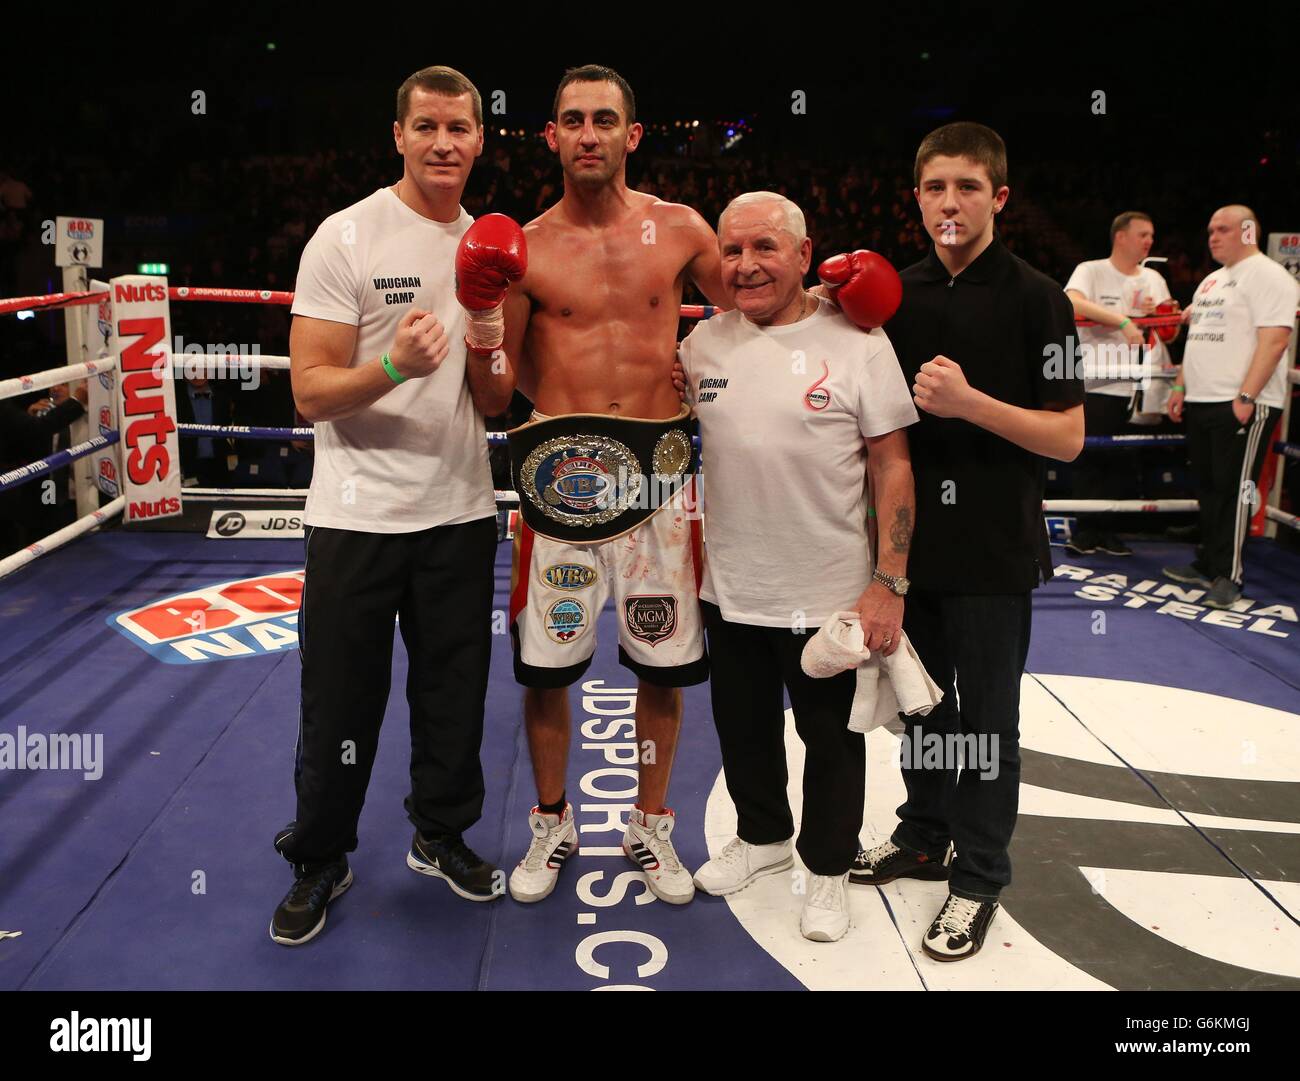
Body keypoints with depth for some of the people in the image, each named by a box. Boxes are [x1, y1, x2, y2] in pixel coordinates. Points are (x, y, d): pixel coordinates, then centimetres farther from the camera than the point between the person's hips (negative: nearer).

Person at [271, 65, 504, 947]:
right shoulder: (347, 237, -7)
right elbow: (310, 390, -12)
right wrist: (392, 366, -29)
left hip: (461, 510, 4)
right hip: (359, 515, -4)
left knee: (454, 692, 14)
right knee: (341, 702, 6)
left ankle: (444, 835, 35)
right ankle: (319, 863, 26)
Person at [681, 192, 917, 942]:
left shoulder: (856, 341, -11)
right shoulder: (704, 342, 1)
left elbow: (892, 467, -10)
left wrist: (890, 582, -13)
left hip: (830, 594, -4)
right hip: (731, 588, 4)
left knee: (831, 739, 13)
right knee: (744, 728, 20)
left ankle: (830, 870, 34)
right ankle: (762, 836, 45)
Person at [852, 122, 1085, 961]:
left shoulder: (1035, 299, -10)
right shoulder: (900, 294, 5)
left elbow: (1068, 437, -12)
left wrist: (971, 402, -24)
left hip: (993, 547, -5)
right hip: (910, 535, 5)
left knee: (987, 714, 6)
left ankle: (980, 876, 21)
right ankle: (925, 835, 36)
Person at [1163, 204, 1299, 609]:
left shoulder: (1267, 276, -8)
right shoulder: (1212, 281, 20)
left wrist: (1246, 397, -23)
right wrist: (1181, 386, 16)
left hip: (1242, 406, -9)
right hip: (1201, 402, 9)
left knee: (1234, 489, -6)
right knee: (1207, 487, 12)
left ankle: (1229, 576, -1)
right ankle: (1208, 564, 21)